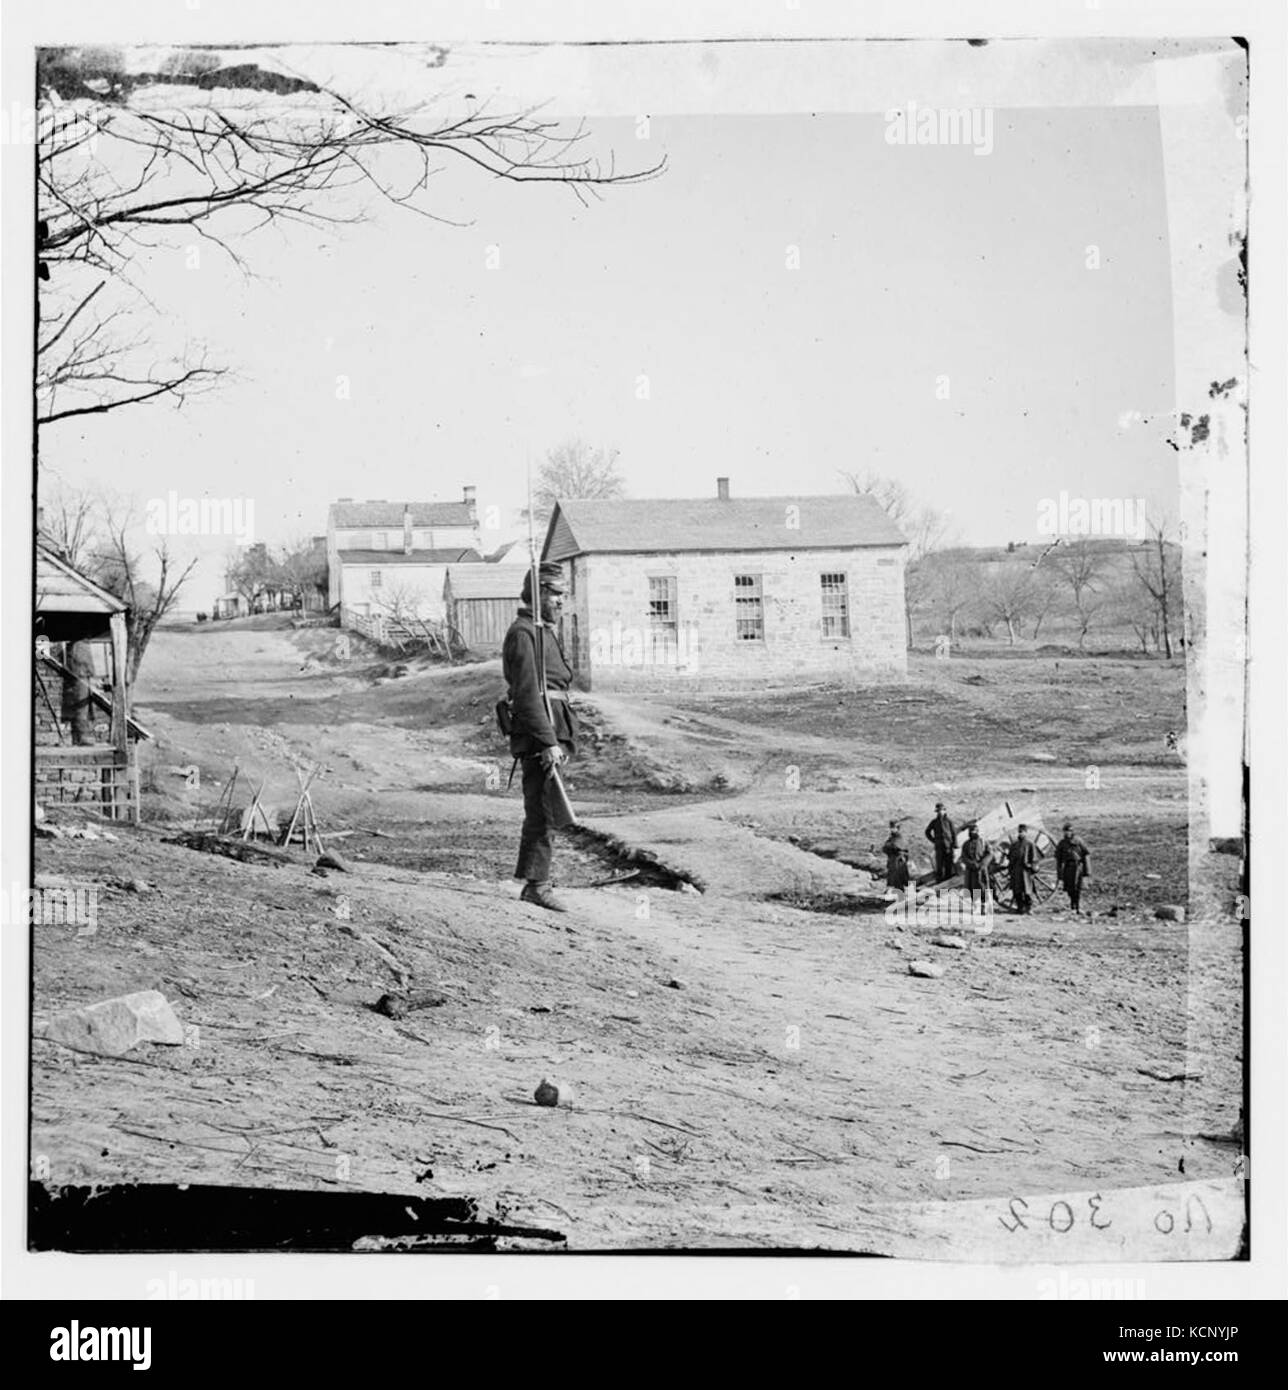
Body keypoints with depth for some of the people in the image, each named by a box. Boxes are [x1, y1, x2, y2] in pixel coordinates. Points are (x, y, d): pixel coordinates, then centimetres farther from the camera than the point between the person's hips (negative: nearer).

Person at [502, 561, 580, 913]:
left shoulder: (546, 632, 20)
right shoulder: (524, 633, -12)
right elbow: (529, 693, -20)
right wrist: (548, 742, -24)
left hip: (553, 730, 10)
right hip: (538, 731, -10)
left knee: (541, 808, 13)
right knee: (542, 809, -9)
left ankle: (532, 882, 19)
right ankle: (537, 883, -6)